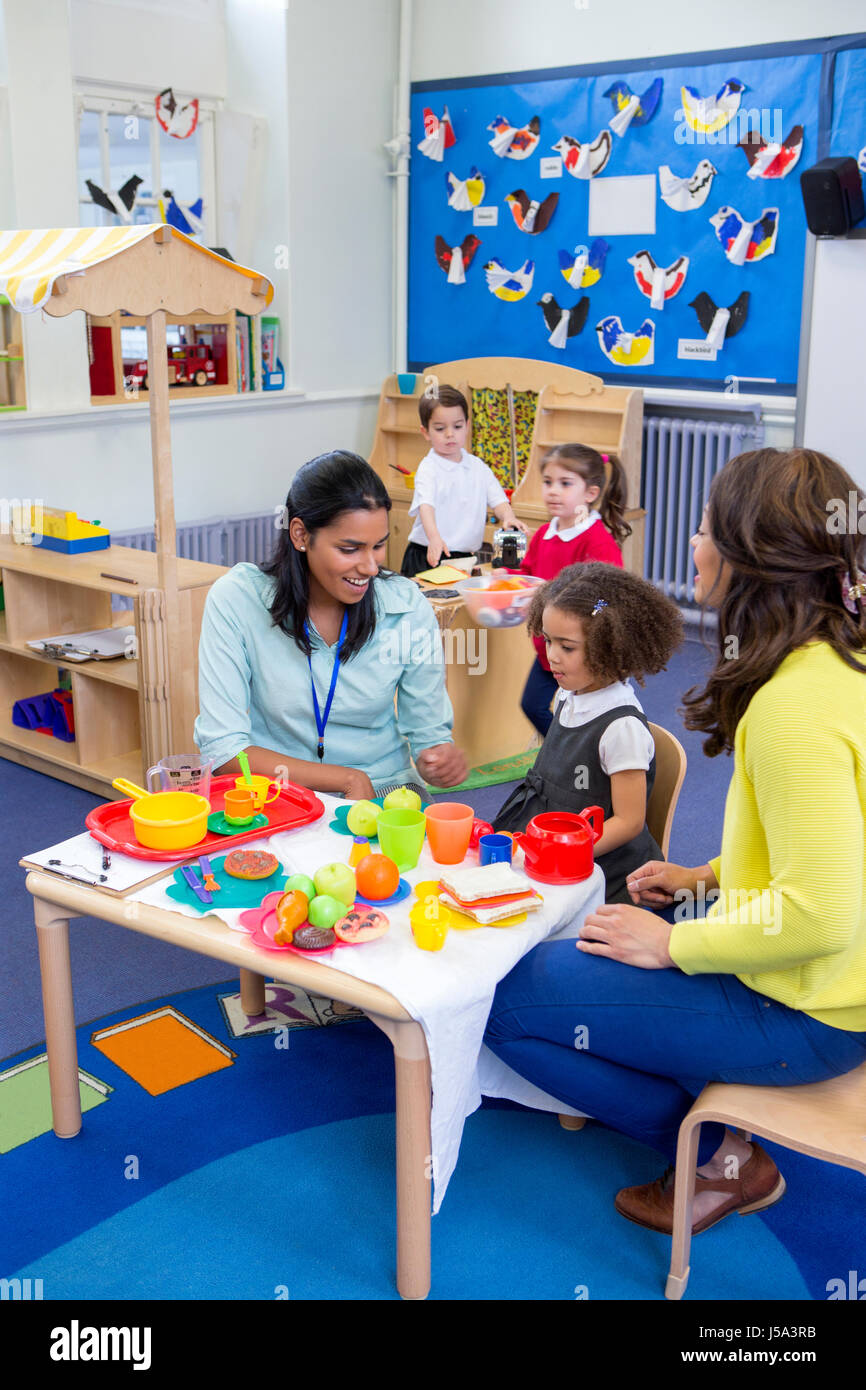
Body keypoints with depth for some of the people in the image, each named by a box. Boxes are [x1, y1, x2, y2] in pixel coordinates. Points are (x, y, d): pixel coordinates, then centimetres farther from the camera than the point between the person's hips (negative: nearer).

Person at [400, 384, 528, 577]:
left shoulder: (478, 467, 11)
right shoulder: (428, 468, -6)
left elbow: (498, 499, 8)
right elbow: (425, 505, -20)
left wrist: (508, 518, -17)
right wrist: (434, 538, -39)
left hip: (464, 557, 4)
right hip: (428, 556, -4)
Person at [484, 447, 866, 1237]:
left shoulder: (793, 708, -29)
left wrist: (674, 944, -18)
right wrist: (708, 878, 10)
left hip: (799, 1010, -10)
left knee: (505, 1001, -4)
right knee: (584, 940, 24)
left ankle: (719, 1158, 7)